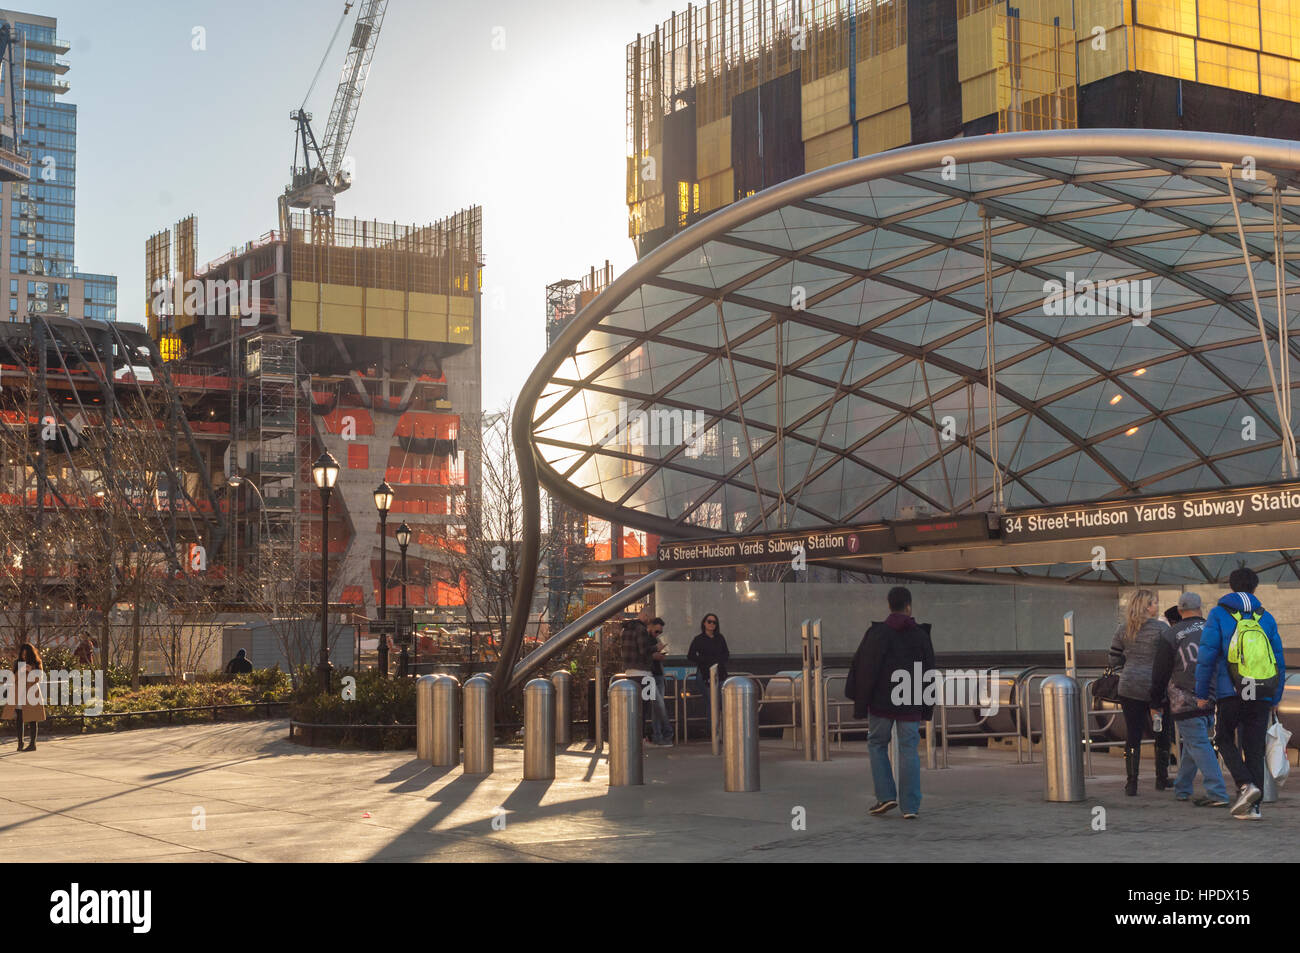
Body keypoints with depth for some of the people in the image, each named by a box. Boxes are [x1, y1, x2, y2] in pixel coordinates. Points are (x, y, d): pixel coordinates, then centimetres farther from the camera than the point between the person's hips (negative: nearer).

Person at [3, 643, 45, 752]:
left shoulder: (36, 664, 2)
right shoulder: (17, 663, 9)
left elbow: (37, 679, -1)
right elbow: (13, 678, 11)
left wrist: (31, 670, -16)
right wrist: (20, 671, -9)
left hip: (31, 693, -3)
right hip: (18, 694, 3)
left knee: (32, 719, -4)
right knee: (19, 718, -1)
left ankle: (33, 744, -1)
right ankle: (20, 743, 6)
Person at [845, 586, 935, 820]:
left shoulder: (877, 632, -7)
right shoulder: (921, 635, 2)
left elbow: (865, 669, -10)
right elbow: (929, 673, 6)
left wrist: (860, 703, -5)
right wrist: (927, 708, 12)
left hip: (882, 703, -2)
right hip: (911, 704, 2)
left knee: (877, 745, 14)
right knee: (909, 751, 4)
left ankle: (886, 796, 3)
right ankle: (910, 806, 0)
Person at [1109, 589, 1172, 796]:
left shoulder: (1123, 629, 5)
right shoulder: (1161, 627, -8)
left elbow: (1114, 660, 9)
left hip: (1129, 687, 3)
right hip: (1155, 686, -3)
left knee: (1132, 735, 5)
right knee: (1163, 733, 13)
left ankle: (1131, 783, 3)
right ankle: (1161, 779, 19)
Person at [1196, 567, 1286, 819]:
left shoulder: (1218, 614, 1)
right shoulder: (1266, 618, 12)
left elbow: (1207, 656, -6)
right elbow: (1280, 661, 12)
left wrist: (1202, 693, 1)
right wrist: (1275, 699, 18)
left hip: (1230, 693, -3)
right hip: (1262, 695, 3)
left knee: (1224, 739, 13)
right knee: (1254, 749, 8)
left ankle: (1245, 785, -8)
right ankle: (1252, 806, 4)